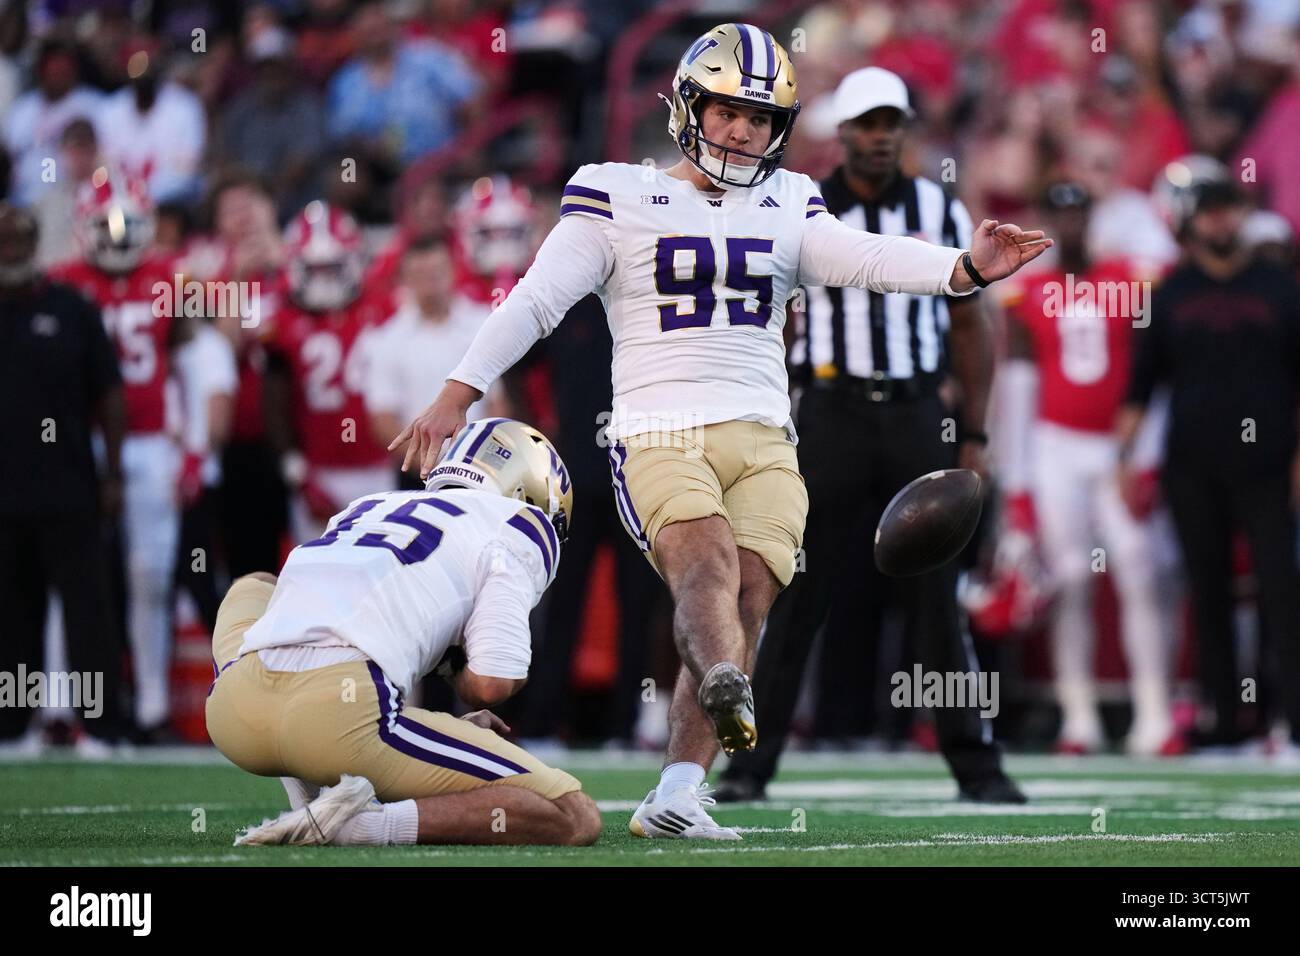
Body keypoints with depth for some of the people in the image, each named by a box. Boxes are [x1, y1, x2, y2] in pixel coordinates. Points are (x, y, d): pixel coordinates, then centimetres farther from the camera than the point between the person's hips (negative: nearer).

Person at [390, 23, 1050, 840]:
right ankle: (729, 696, -59)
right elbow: (536, 302, 2)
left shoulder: (787, 209, 17)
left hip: (762, 442, 4)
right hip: (660, 437, -4)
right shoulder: (618, 199, 8)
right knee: (708, 563, -30)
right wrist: (456, 396, -8)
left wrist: (967, 268, -19)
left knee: (747, 604, -10)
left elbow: (865, 259, 0)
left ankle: (677, 795, -12)